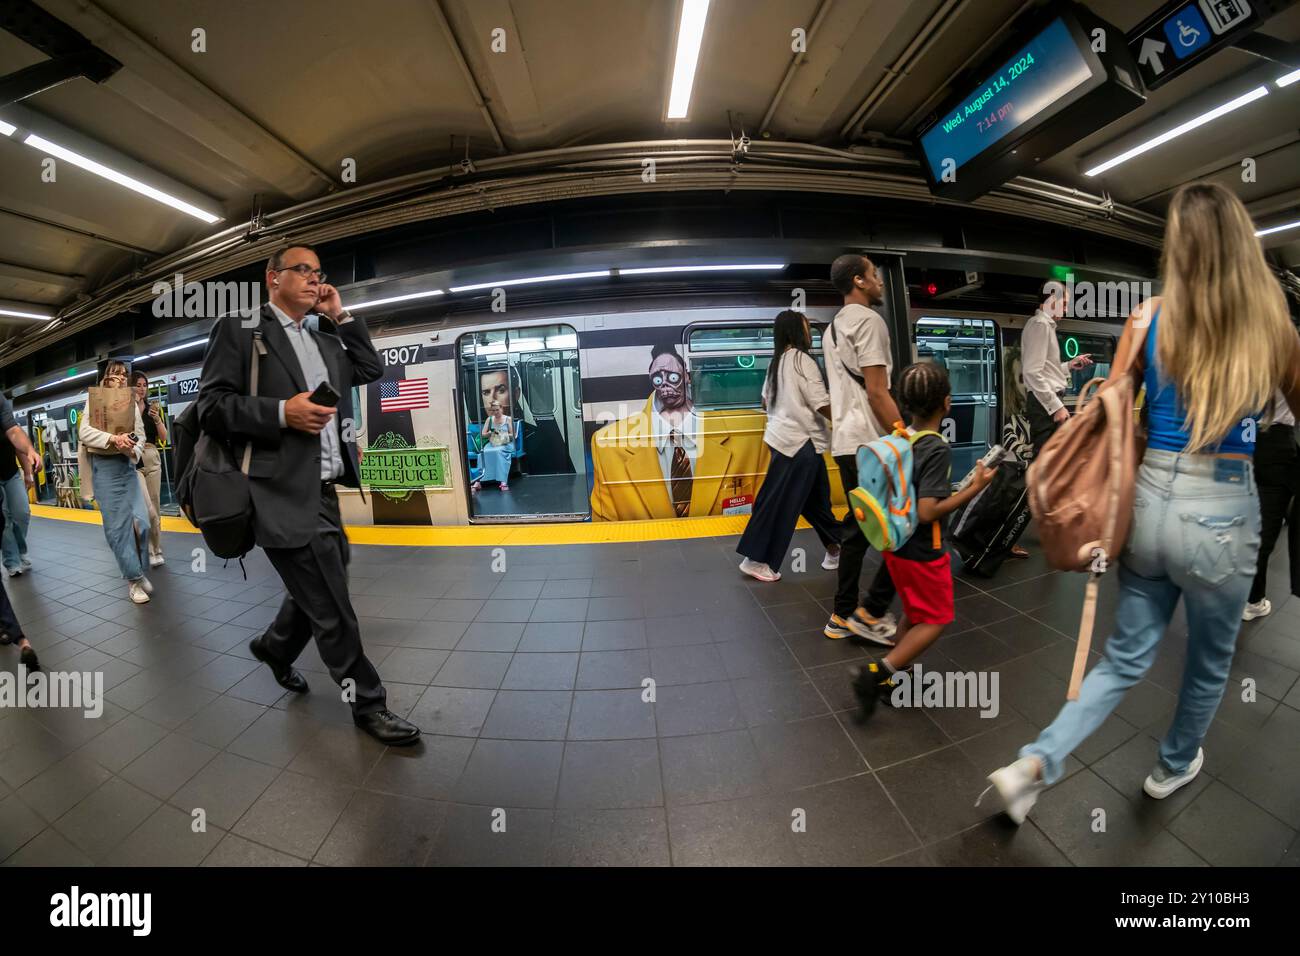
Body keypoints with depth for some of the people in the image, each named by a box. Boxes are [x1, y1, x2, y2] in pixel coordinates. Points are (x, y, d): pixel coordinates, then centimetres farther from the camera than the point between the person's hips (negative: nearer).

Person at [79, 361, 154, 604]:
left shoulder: (131, 404, 12)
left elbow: (140, 436, 6)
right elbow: (84, 432, -9)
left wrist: (133, 450, -14)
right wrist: (113, 438, -24)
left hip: (128, 466, 3)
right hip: (104, 467, -3)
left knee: (140, 521, -5)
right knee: (117, 526, -1)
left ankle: (139, 571, 15)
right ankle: (133, 580, 6)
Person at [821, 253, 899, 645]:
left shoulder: (833, 327, 20)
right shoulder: (868, 320, -9)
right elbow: (877, 393, -17)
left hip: (845, 439, 10)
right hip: (870, 441, -9)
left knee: (858, 526, 14)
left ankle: (843, 615, 20)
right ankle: (871, 612, 7)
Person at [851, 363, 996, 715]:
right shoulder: (937, 449, -23)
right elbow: (927, 512, -27)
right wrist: (975, 488, -19)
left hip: (895, 544, 7)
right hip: (922, 552, -7)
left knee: (914, 613, 23)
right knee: (935, 620, 10)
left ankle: (895, 678, 31)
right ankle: (877, 674, 4)